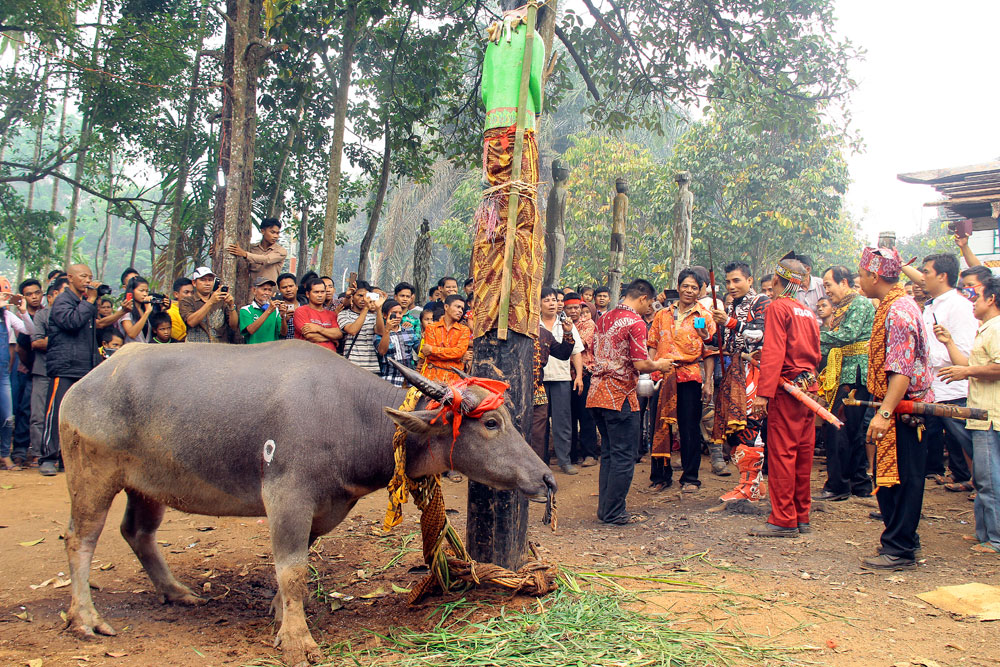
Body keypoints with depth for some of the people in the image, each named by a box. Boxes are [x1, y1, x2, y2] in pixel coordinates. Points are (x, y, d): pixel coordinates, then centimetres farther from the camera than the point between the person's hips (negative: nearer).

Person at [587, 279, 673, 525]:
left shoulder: (604, 319, 13)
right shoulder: (635, 323, -12)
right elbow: (641, 364, -17)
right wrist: (659, 365, 2)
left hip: (597, 393, 8)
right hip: (620, 396, -8)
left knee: (608, 453, 16)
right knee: (624, 457, 1)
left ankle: (605, 509, 21)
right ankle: (615, 513, 5)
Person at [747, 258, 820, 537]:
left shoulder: (777, 307, -8)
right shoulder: (808, 312, 15)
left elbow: (773, 353, -18)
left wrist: (764, 393, -21)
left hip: (786, 388, -8)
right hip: (809, 387, 8)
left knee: (782, 453, -4)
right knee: (803, 452, 11)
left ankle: (783, 521, -2)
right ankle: (802, 517, 19)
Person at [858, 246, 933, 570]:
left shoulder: (899, 311, -18)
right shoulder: (892, 306, 13)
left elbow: (902, 370, -25)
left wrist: (885, 413, -29)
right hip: (897, 408, 10)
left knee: (901, 479, -3)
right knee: (889, 478, 16)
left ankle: (898, 550, 4)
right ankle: (903, 539, 27)